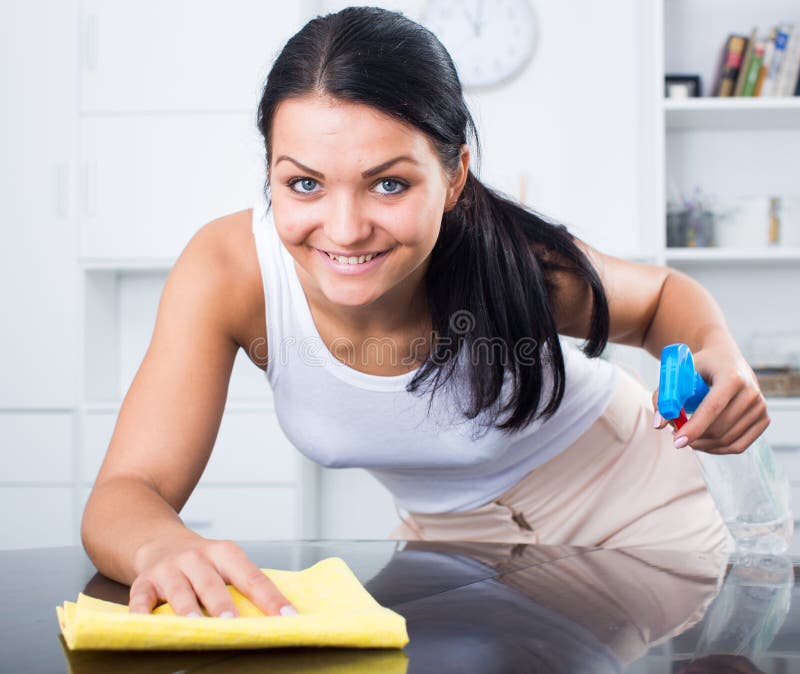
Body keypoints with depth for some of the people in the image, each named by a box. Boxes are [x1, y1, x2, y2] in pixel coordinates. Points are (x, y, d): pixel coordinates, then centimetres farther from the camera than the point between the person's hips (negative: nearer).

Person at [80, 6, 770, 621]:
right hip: (448, 534, 2)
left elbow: (662, 296, -9)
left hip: (629, 517, -1)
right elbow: (125, 495, -32)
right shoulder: (228, 271, -31)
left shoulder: (516, 264, -33)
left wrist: (720, 356, -33)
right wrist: (166, 548, -57)